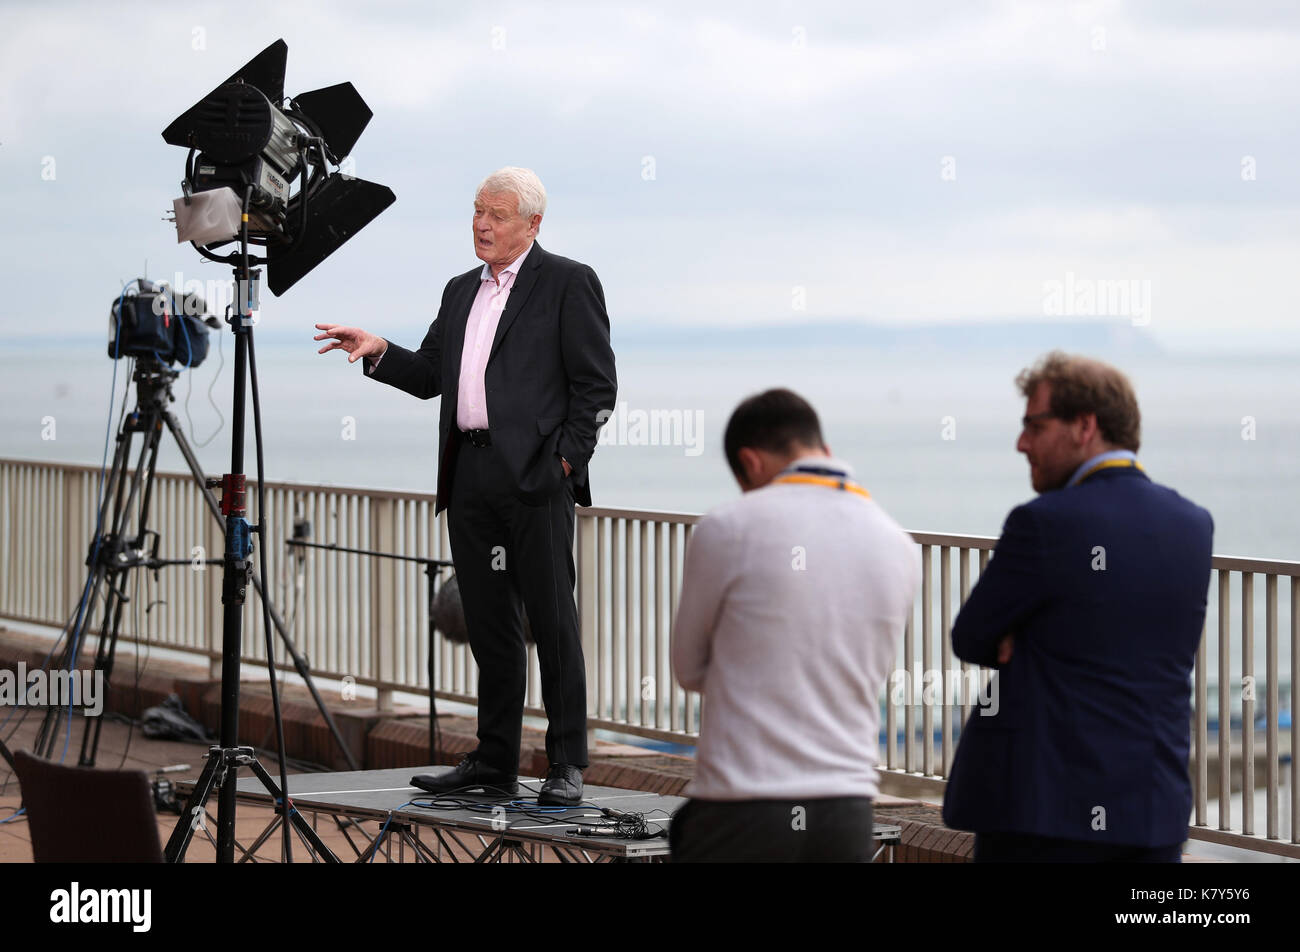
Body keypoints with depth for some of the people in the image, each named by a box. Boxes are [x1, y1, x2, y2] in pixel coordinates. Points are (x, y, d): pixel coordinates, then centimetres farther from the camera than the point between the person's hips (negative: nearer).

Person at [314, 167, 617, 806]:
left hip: (535, 474, -7)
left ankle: (566, 765, -2)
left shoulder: (568, 283, -1)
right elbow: (429, 375, 21)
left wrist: (566, 461, -11)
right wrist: (378, 351, 4)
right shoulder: (461, 292, 20)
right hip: (469, 476, 7)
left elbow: (596, 385, -4)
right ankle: (495, 760, 16)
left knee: (552, 619, -5)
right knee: (488, 621, 10)